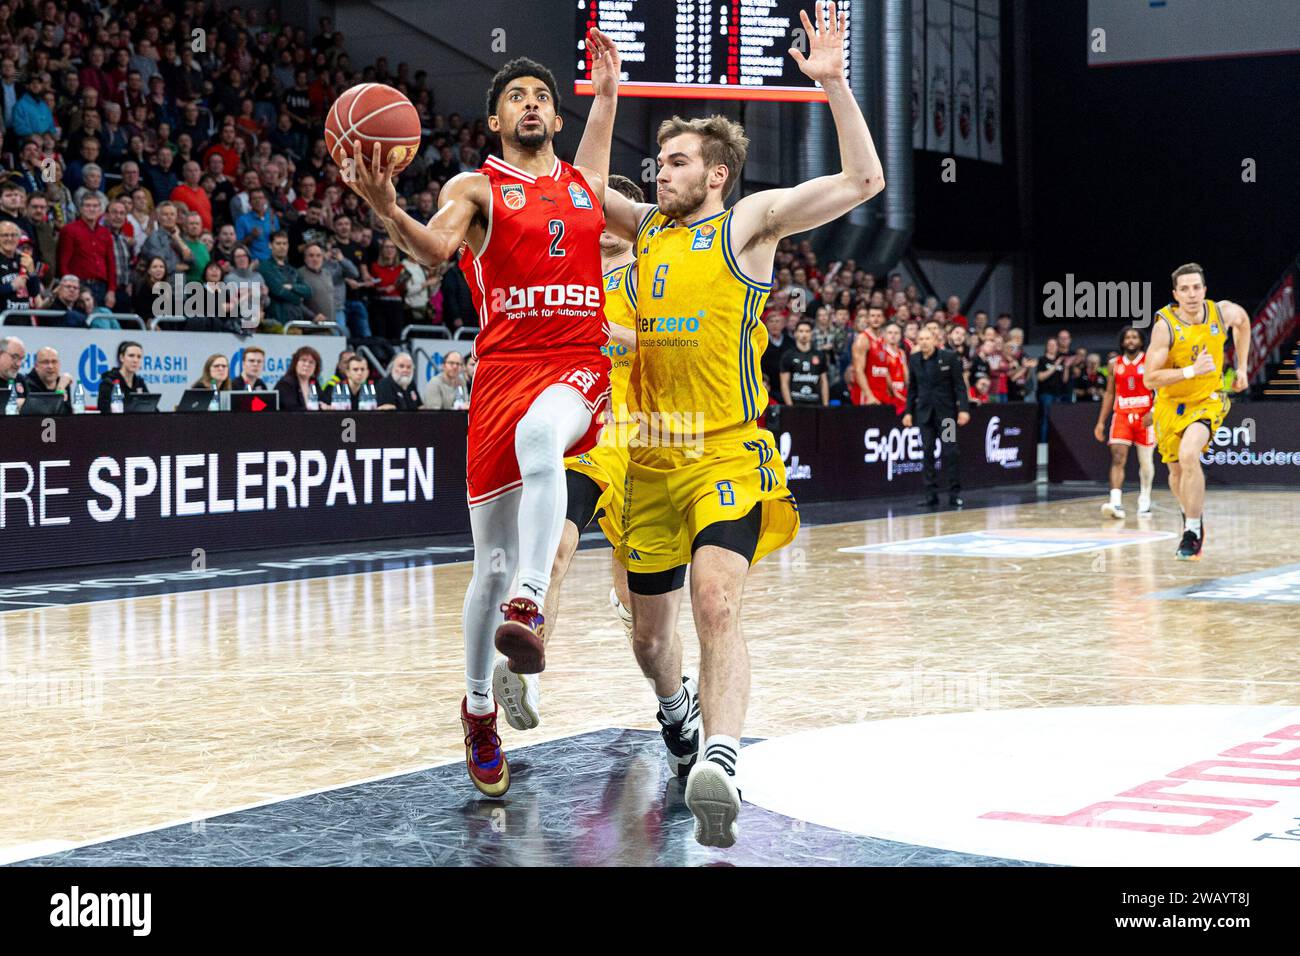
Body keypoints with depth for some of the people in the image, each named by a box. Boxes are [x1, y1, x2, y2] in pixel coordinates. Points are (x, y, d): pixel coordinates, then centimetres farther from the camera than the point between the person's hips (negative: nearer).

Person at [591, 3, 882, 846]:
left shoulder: (749, 221, -2)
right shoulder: (650, 228, 13)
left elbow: (863, 181, -10)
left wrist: (832, 83, -14)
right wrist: (606, 100, 19)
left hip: (727, 456, -6)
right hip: (651, 460, 6)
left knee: (716, 604, -27)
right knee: (649, 633, 15)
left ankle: (717, 765, -37)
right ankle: (679, 715, 45)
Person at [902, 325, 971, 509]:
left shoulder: (949, 357, -5)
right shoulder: (913, 359, 5)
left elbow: (959, 385, -5)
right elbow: (912, 388, 12)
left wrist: (963, 409, -13)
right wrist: (908, 411, 7)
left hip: (946, 410, -3)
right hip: (925, 411, 3)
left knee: (951, 451, -5)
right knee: (927, 452, 1)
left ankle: (955, 493, 2)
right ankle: (931, 494, 6)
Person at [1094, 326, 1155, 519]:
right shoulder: (1115, 364, 9)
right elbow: (1109, 394, 13)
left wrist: (1153, 412, -18)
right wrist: (1101, 422, 8)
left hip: (1145, 416, -1)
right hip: (1122, 415, 2)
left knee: (1146, 461, 9)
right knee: (1117, 458, -13)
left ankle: (1144, 500, 26)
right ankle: (1116, 503, -22)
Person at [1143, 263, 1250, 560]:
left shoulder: (1223, 312, -14)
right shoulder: (1165, 325, -22)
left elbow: (1243, 321, 13)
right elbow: (1150, 378, -24)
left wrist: (1242, 368, 12)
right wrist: (1192, 371, -34)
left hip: (1208, 400, -1)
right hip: (1171, 404, 1)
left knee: (1188, 455, -27)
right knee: (1176, 471, 15)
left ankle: (1193, 531, -15)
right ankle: (1192, 515, 48)